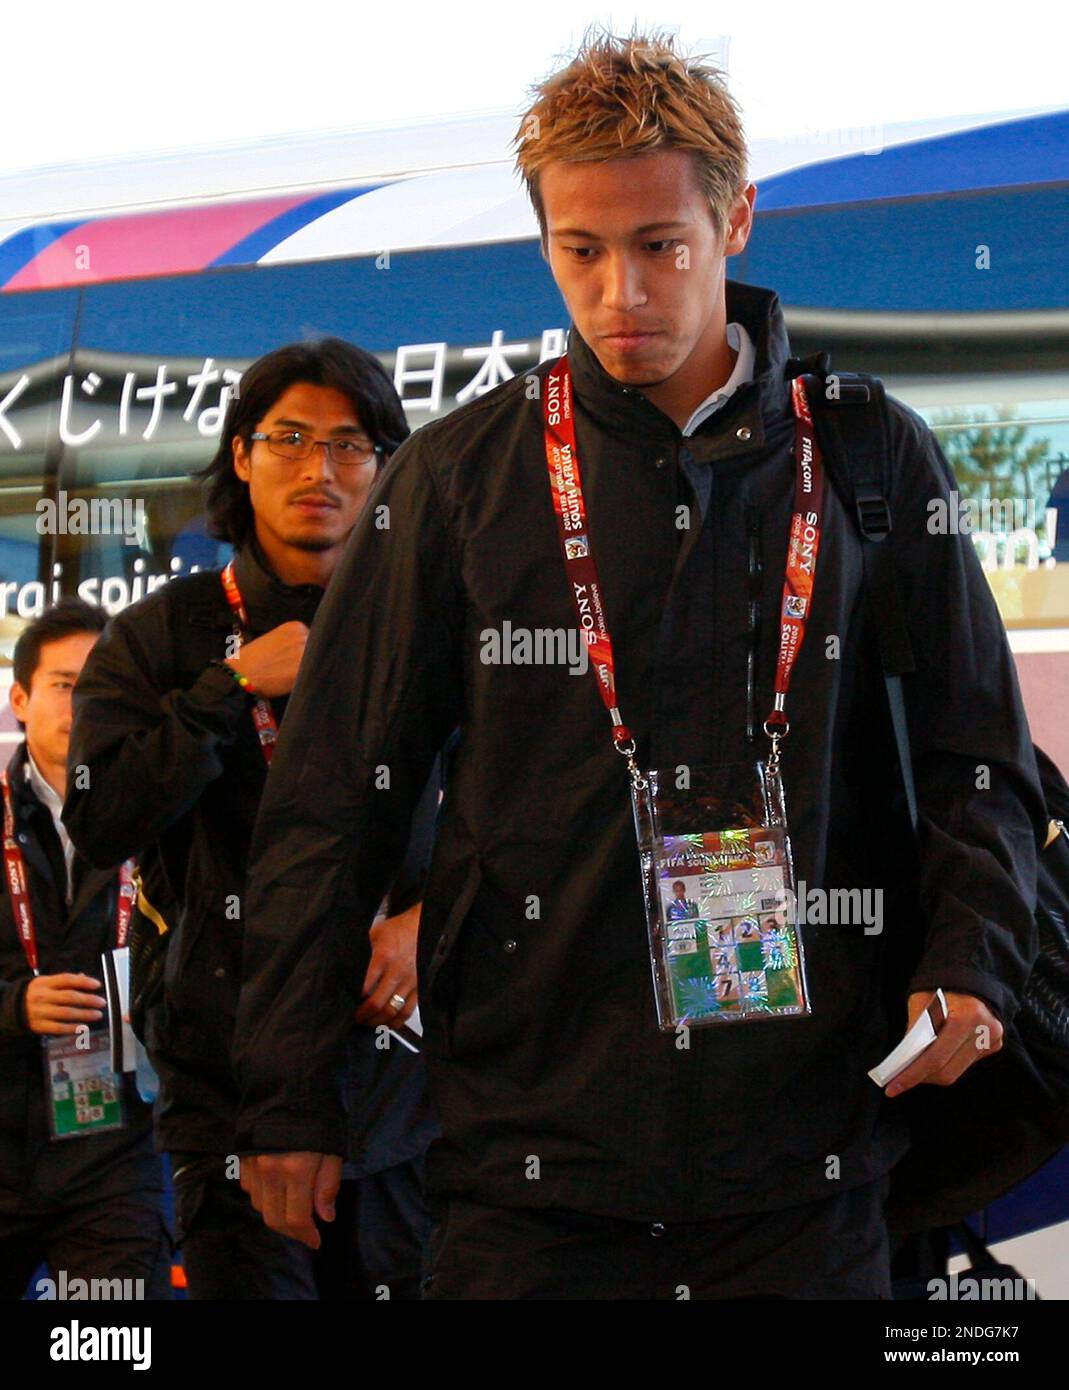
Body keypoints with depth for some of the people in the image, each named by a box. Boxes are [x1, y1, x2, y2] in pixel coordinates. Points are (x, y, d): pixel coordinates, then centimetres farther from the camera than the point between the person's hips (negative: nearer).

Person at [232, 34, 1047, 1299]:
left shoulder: (871, 460, 5)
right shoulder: (459, 474, 4)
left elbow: (979, 766, 11)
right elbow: (329, 801, 6)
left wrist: (967, 968, -7)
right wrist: (287, 1097, 3)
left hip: (804, 1159, 1)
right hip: (529, 1143, 0)